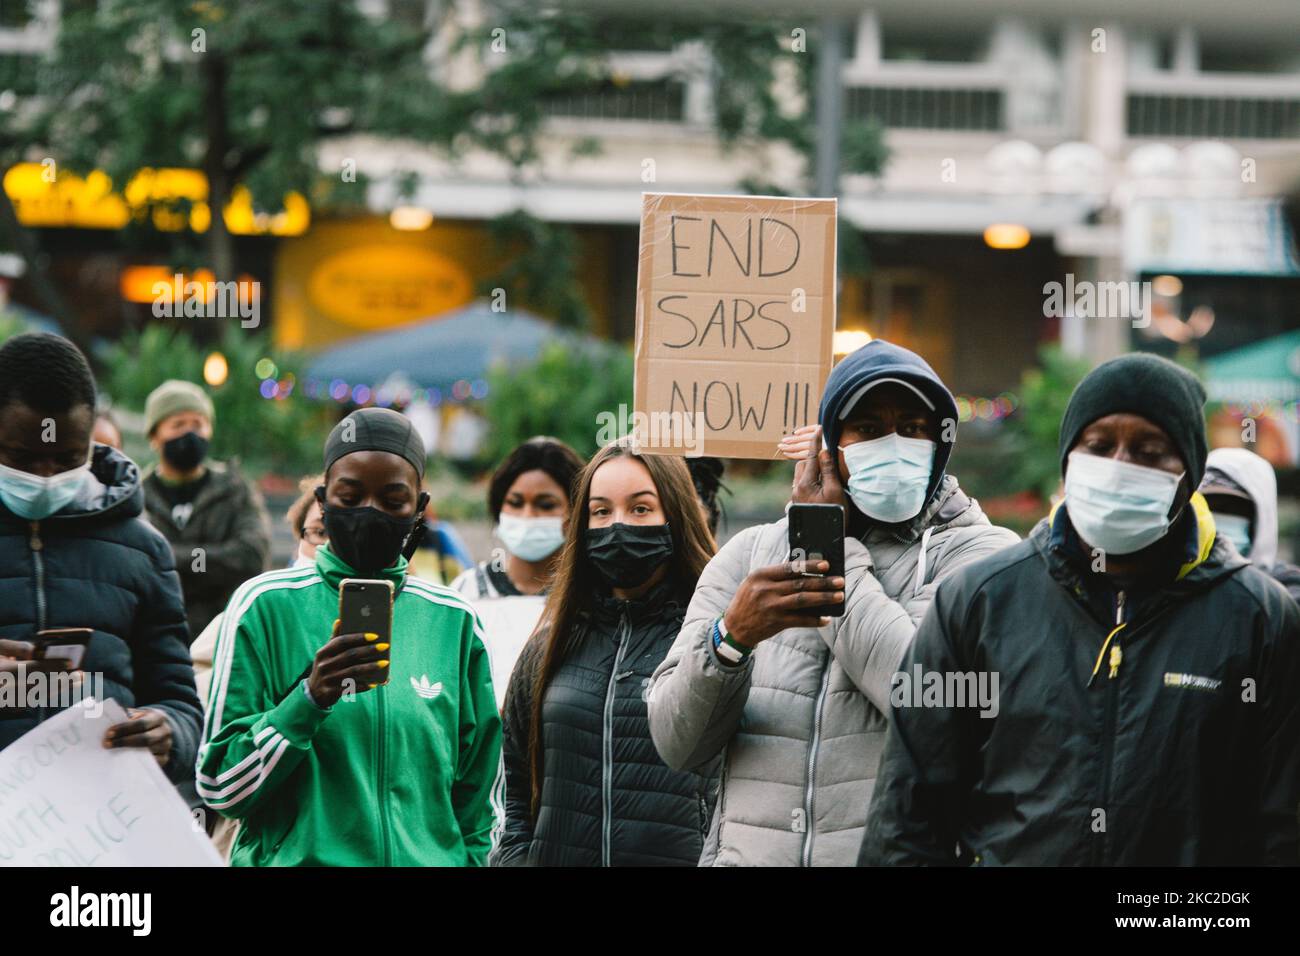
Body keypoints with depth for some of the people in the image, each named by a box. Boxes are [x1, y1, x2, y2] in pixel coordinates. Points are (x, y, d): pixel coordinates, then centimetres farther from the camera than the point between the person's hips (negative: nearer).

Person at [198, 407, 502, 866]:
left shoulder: (454, 620, 6)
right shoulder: (264, 605, -2)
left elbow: (479, 797, 11)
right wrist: (310, 700, -17)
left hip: (430, 858, 2)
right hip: (297, 859, -2)